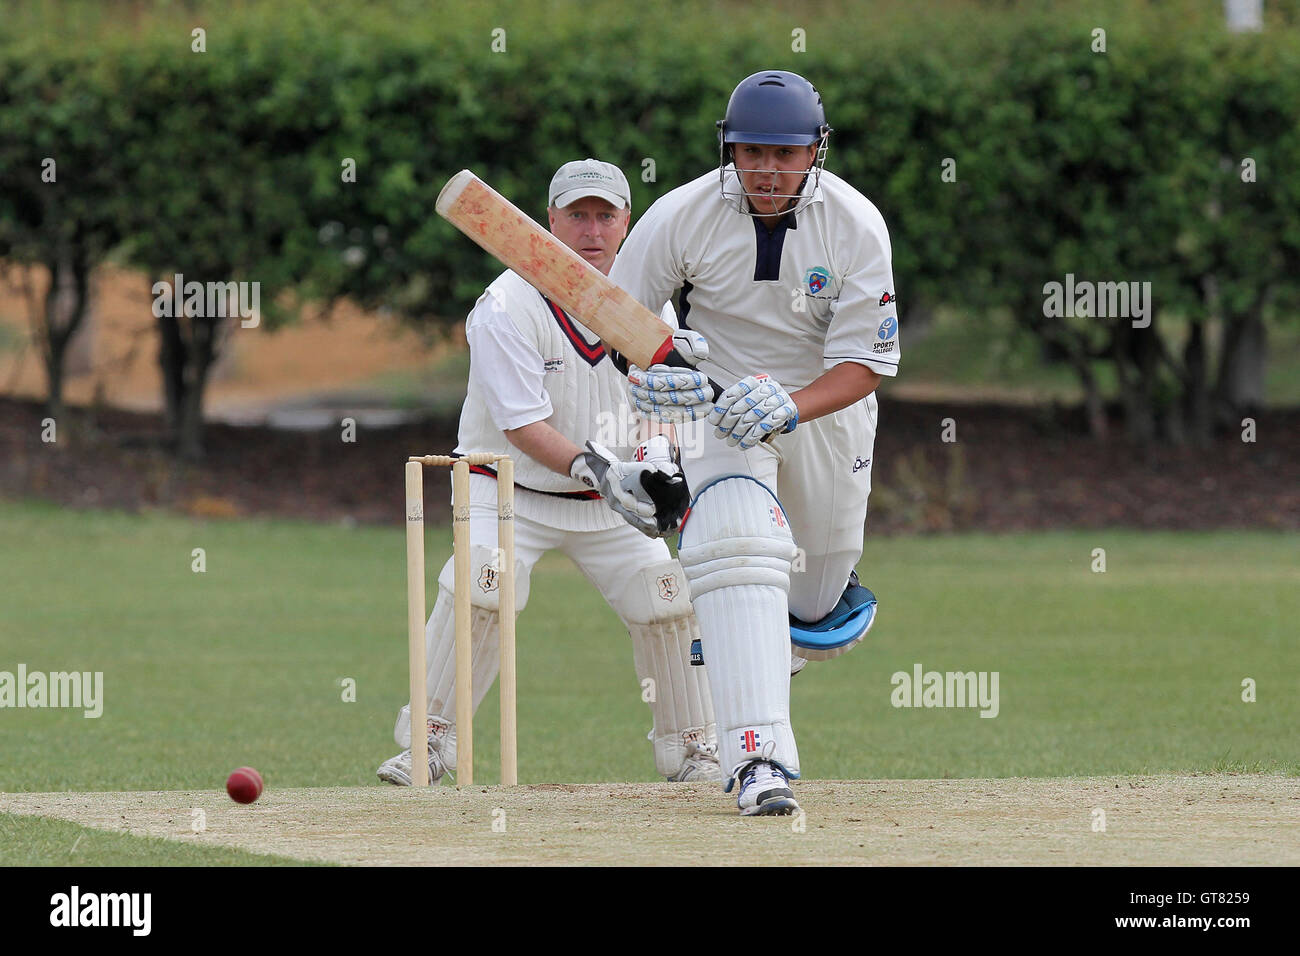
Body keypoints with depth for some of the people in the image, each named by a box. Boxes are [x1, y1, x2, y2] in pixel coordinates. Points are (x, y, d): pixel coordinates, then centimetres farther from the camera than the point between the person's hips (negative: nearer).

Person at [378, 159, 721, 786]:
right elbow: (523, 426, -24)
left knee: (665, 600, -7)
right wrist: (595, 470, -37)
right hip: (511, 492, -4)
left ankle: (691, 751, 11)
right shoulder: (507, 307, -20)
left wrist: (658, 458, -24)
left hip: (609, 501, 4)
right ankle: (431, 740, -15)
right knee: (479, 589, -26)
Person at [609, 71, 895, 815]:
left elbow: (867, 364, -19)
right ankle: (759, 757, -36)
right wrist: (649, 372, -29)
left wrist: (788, 407, -36)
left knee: (818, 621, 13)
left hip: (826, 405, 2)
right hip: (721, 399, -2)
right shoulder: (682, 216, -18)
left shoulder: (855, 226, -19)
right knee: (739, 549, -29)